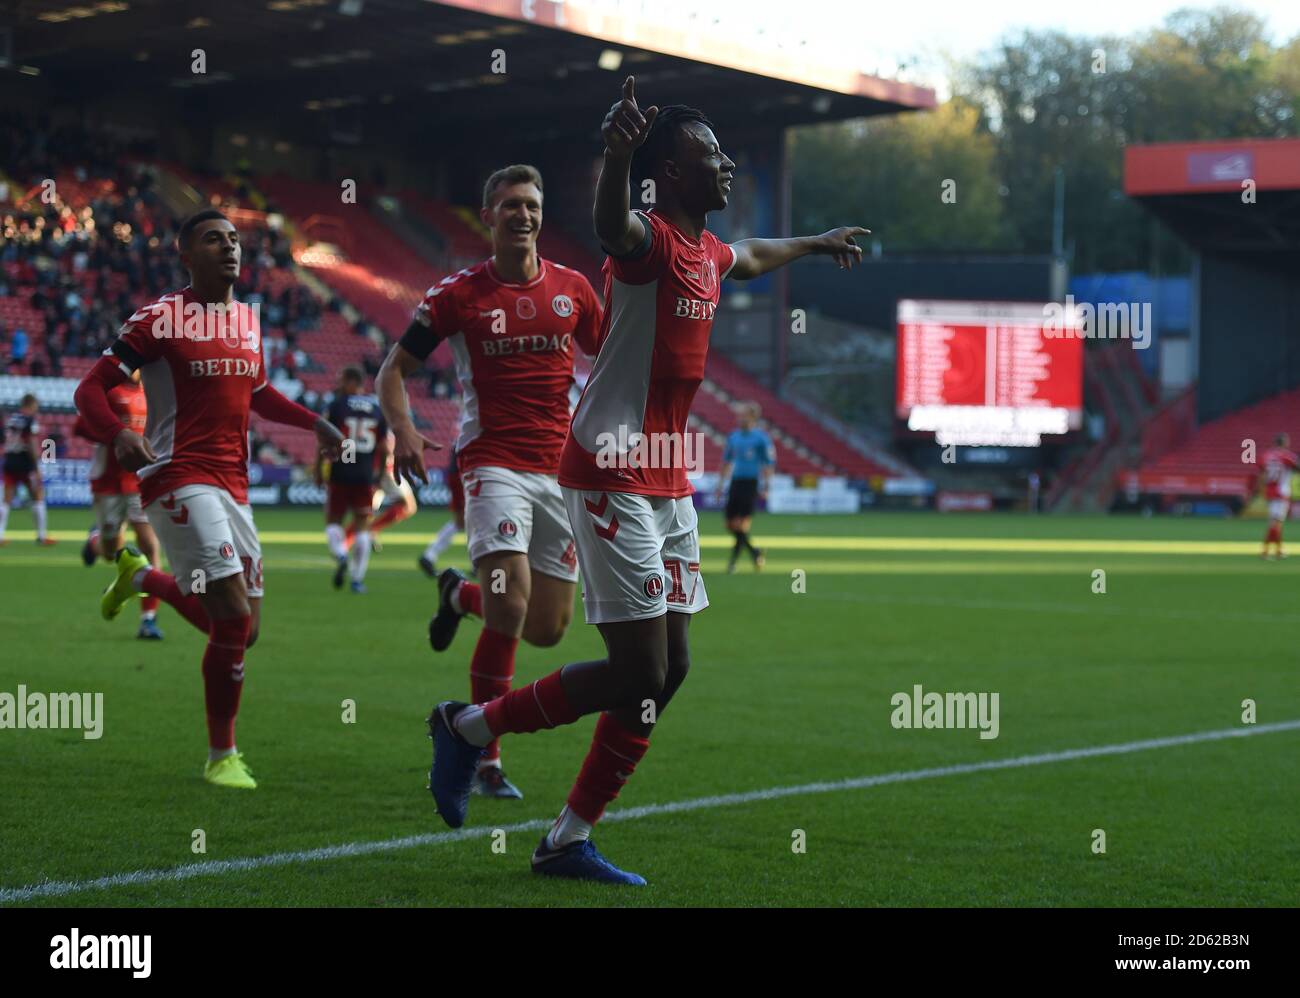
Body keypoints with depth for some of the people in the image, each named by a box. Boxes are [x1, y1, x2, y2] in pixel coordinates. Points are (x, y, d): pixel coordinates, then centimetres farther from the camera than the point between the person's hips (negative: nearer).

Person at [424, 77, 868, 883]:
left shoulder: (707, 251, 13)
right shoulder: (650, 238, -14)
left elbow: (751, 256, 39)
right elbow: (612, 225, -41)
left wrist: (819, 243, 57)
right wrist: (619, 155, -62)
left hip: (669, 482, 9)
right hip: (613, 477, -9)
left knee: (670, 668, 7)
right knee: (639, 672, -11)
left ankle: (569, 842, 14)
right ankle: (470, 727, 9)